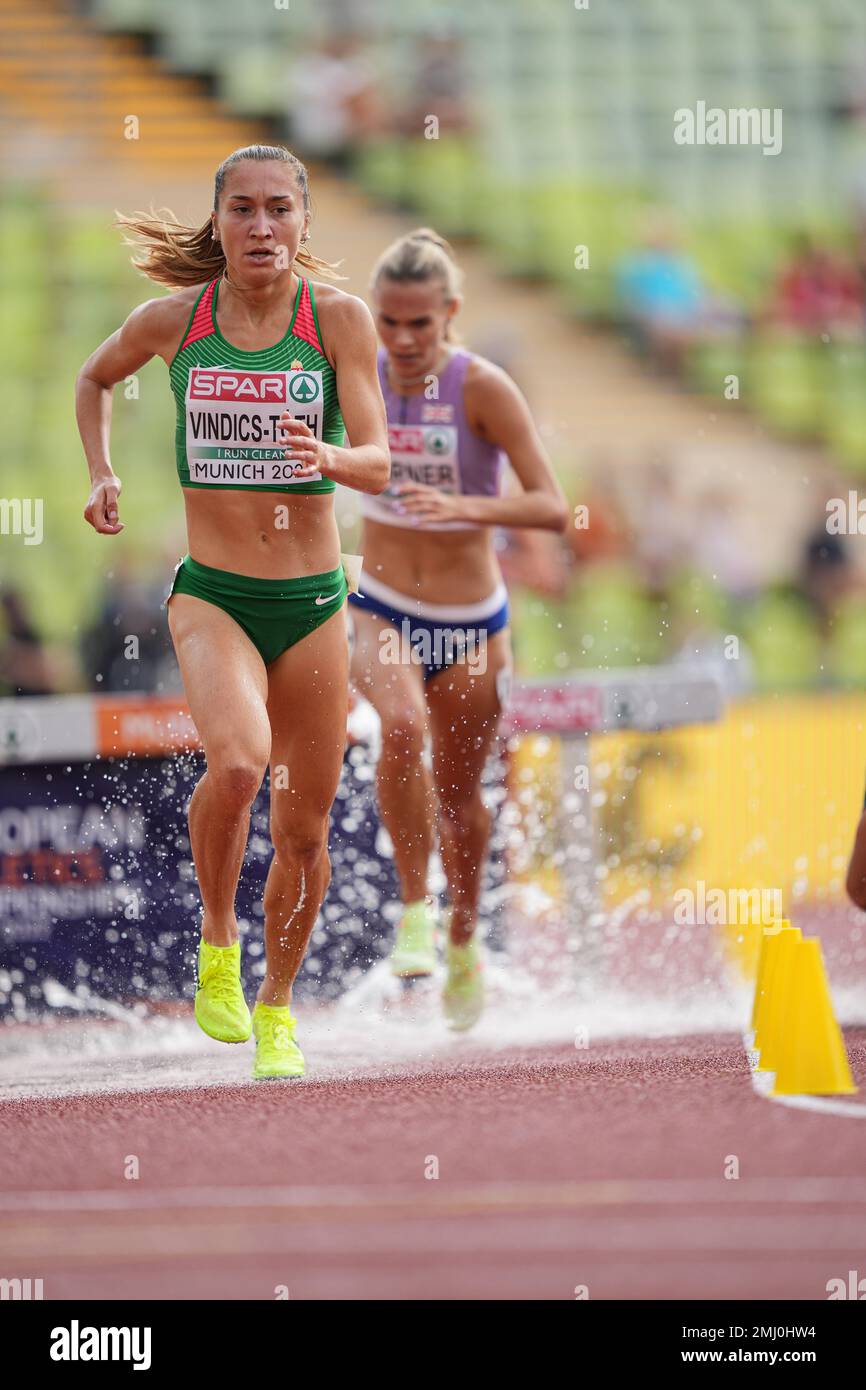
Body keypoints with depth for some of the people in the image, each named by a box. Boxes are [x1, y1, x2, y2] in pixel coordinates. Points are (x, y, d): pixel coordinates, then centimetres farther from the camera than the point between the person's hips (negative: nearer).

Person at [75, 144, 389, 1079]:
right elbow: (96, 378, 19)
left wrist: (330, 458, -32)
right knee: (237, 759, -30)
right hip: (211, 596, -1)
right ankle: (217, 942, -5)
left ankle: (276, 1008, 32)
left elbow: (379, 465, -11)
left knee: (305, 828, 8)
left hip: (313, 603, 1)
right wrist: (100, 474, 7)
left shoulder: (340, 317, -6)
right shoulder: (173, 319, -3)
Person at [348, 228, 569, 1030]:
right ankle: (414, 910, -18)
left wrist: (462, 508, -38)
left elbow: (552, 507, -24)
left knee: (459, 796, 12)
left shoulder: (483, 389, -18)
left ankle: (463, 943, 39)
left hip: (471, 624, -1)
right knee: (402, 727, -31)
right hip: (382, 610, 1)